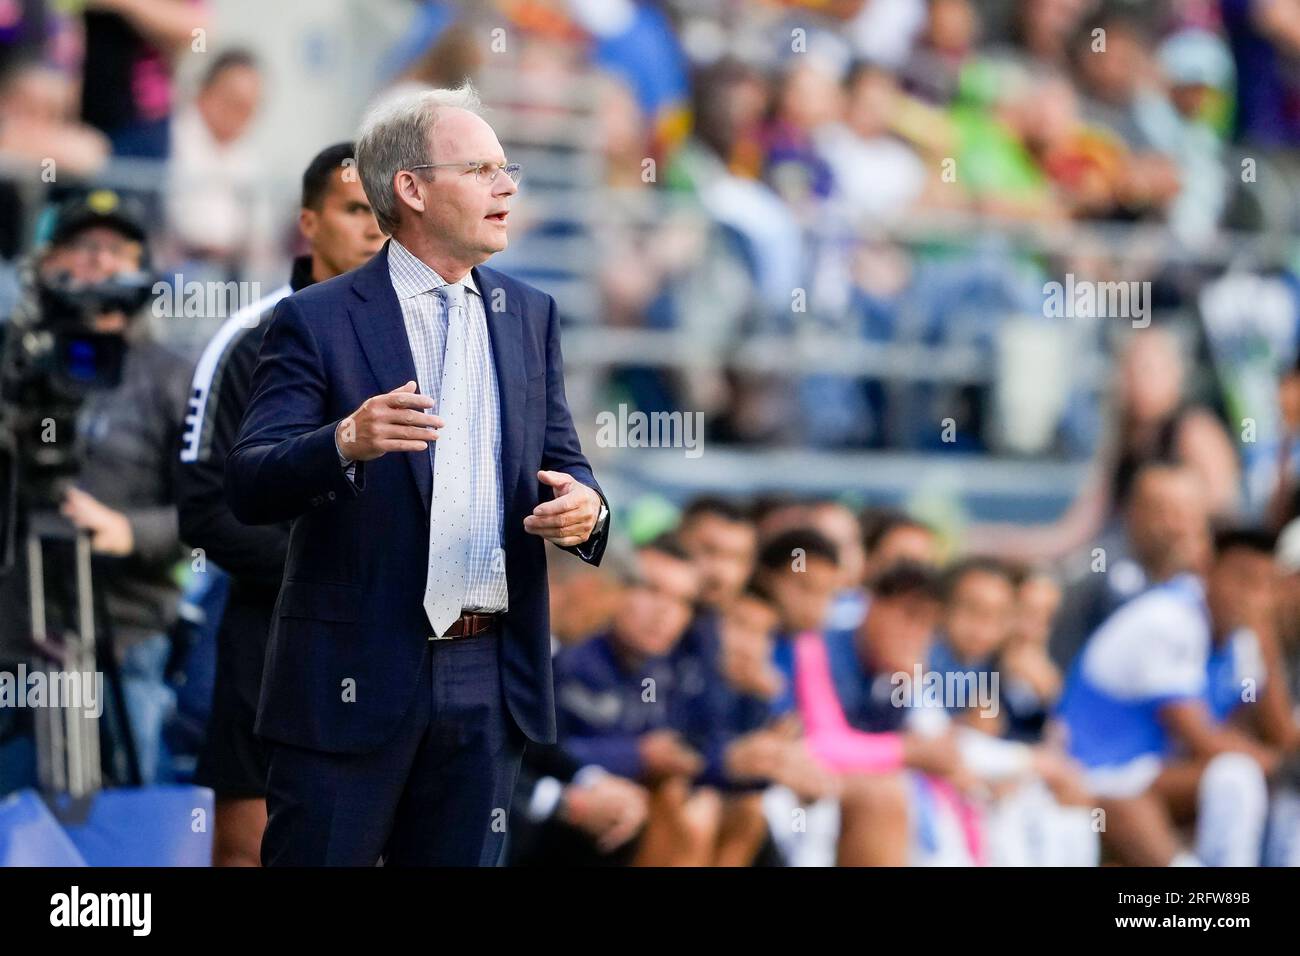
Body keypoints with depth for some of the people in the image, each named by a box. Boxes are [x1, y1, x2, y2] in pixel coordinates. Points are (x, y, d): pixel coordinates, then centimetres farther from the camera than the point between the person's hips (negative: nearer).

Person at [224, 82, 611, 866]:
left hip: (490, 681, 5)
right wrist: (346, 443, -31)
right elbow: (250, 487, -12)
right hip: (356, 677, -5)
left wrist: (586, 508, -9)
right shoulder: (318, 322, -4)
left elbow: (562, 464, 15)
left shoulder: (530, 316, 12)